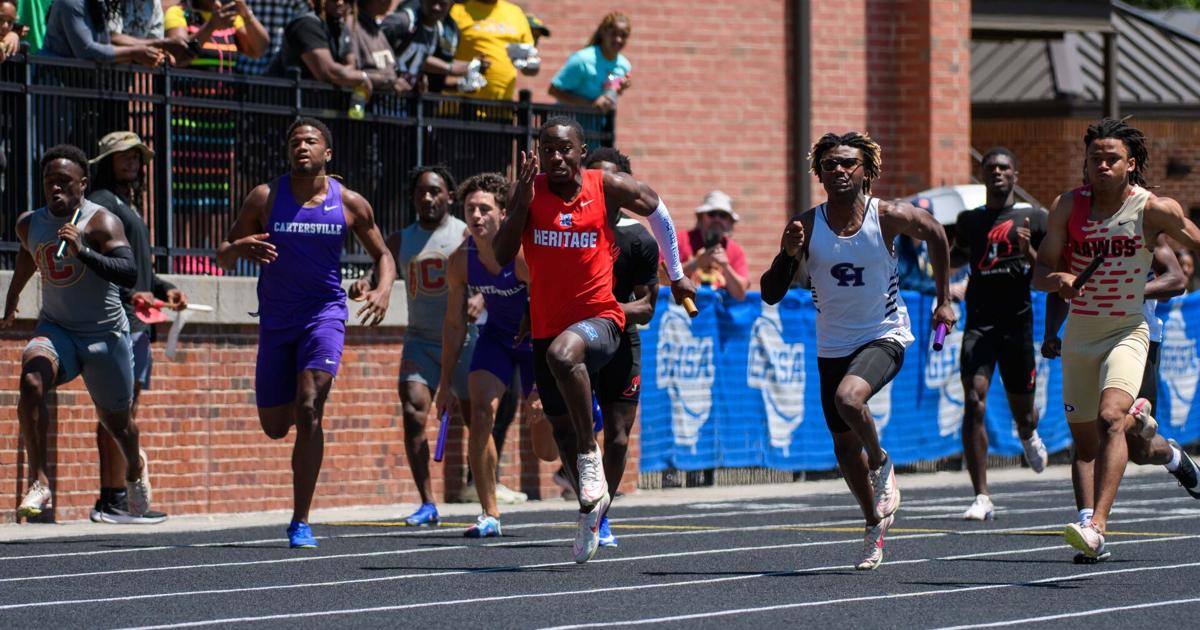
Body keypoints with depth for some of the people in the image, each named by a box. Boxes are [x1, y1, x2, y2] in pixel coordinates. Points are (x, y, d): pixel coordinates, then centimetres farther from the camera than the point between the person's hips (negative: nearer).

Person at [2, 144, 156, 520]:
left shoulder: (101, 223, -18)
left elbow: (129, 275, -32)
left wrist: (82, 252, -42)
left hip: (106, 334, -3)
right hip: (56, 329, 3)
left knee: (115, 420, 13)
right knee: (31, 382, -29)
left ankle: (135, 469, 50)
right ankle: (39, 486, -28)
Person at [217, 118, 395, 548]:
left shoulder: (349, 204, -1)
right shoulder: (265, 198, -3)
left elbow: (381, 254, 12)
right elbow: (222, 257, 1)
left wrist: (384, 290, -9)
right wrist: (240, 249, -24)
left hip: (324, 314, -2)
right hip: (276, 319, 2)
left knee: (309, 411, -19)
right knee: (275, 427, 8)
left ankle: (301, 522, -16)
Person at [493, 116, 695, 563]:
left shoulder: (608, 188, -6)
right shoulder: (528, 191, -2)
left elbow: (657, 210, 14)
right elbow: (502, 257, -11)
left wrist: (676, 276, 21)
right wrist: (522, 202, -23)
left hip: (599, 317, -5)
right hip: (547, 324, 5)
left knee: (563, 353, -39)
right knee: (561, 427, 16)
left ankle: (590, 454, -25)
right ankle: (591, 505, 41)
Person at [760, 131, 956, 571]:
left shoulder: (888, 217, -13)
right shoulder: (806, 227, -9)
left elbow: (935, 235, 9)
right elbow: (770, 295, -8)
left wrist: (944, 300, 10)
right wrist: (789, 255, -26)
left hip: (884, 336, -4)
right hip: (833, 346, 4)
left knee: (848, 398, -32)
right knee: (844, 443, 11)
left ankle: (882, 464, -2)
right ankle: (875, 525, 34)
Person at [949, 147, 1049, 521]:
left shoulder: (1034, 219, 4)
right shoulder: (968, 221, 12)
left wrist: (1028, 252, -16)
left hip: (1018, 321, -1)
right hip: (979, 321, 1)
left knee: (1022, 412, 10)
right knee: (974, 402, -18)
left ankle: (1028, 434, 52)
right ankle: (981, 498, -19)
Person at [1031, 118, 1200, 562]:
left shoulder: (1155, 210, -11)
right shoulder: (1068, 207, -4)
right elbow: (1040, 273, -4)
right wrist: (1056, 280, -25)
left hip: (1127, 331, -4)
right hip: (1079, 333, 4)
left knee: (1111, 417, -27)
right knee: (1085, 443, 8)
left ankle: (1096, 525, -35)